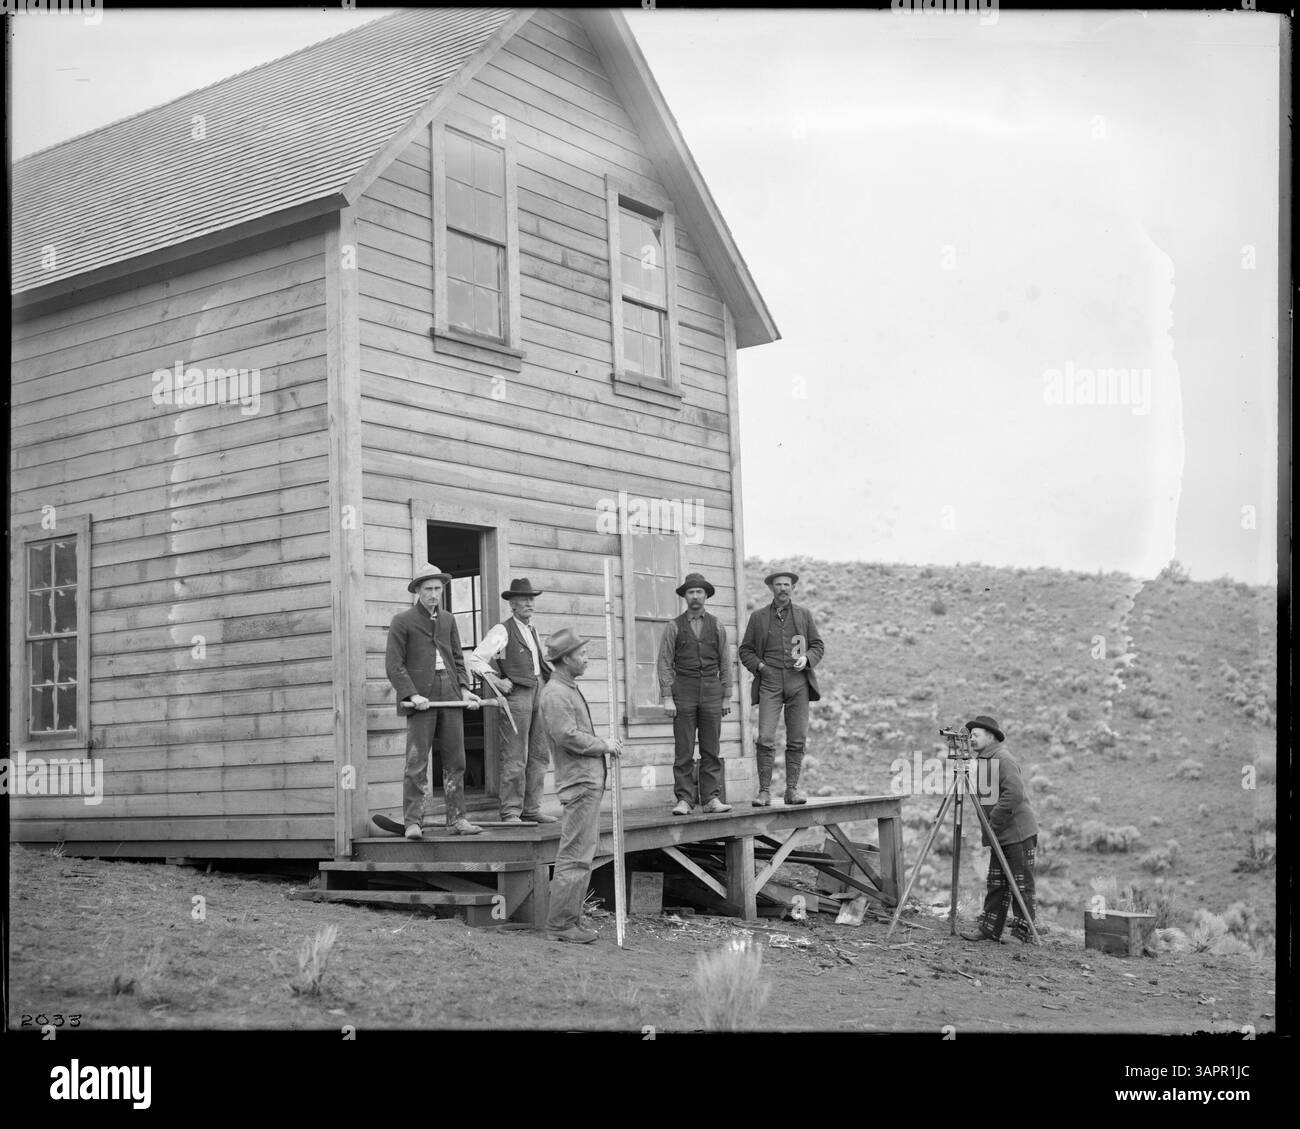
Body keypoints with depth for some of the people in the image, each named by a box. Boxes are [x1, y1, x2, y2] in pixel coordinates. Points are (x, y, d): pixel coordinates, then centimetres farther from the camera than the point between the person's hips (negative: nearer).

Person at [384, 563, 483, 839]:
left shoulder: (448, 620, 17)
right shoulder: (402, 622, 0)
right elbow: (394, 665, -4)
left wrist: (464, 689, 4)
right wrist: (412, 695, -15)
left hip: (449, 695, 5)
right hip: (421, 698, -5)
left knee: (455, 760, 4)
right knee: (417, 762, -7)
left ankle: (456, 819, 9)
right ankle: (413, 822, -3)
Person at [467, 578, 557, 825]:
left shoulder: (533, 631, 20)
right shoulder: (502, 631, -4)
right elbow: (474, 659, -10)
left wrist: (552, 677, 20)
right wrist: (496, 681, -16)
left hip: (538, 692, 8)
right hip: (516, 694, -8)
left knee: (539, 755, 7)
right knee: (515, 758, -8)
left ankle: (531, 809, 13)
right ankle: (510, 812, -4)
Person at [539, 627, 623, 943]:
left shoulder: (569, 689, 19)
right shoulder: (556, 694, -14)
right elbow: (567, 735, -23)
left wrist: (606, 744, 9)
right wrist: (604, 745, -12)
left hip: (589, 781, 11)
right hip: (579, 782, -11)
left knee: (581, 855, 13)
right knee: (575, 857, -8)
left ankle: (570, 920, 19)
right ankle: (560, 923, -3)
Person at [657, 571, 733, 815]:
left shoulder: (716, 626, 8)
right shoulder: (674, 627, 2)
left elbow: (724, 664, 10)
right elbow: (665, 663, -1)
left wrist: (727, 697, 4)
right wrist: (667, 698, -9)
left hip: (711, 692, 2)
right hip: (683, 692, -2)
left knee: (711, 749, 1)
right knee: (683, 751, -3)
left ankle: (712, 799, 4)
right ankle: (684, 801, -1)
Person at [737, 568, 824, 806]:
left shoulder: (804, 615, 12)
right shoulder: (758, 616, 9)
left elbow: (818, 645, 15)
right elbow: (745, 650, 13)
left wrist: (807, 659, -4)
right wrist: (758, 665, -4)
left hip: (798, 682, 1)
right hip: (770, 682, -1)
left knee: (797, 740, 1)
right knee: (765, 739, -11)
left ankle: (792, 789, 8)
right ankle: (764, 791, -7)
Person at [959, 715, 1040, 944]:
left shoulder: (1003, 760, -14)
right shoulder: (981, 762, 15)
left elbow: (1014, 794, -24)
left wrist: (991, 825, -21)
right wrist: (986, 828, 9)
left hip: (1018, 832, -9)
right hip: (1000, 834, 9)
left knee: (1021, 884, -2)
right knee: (996, 883, 11)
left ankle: (1023, 933, 4)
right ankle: (989, 928, 15)